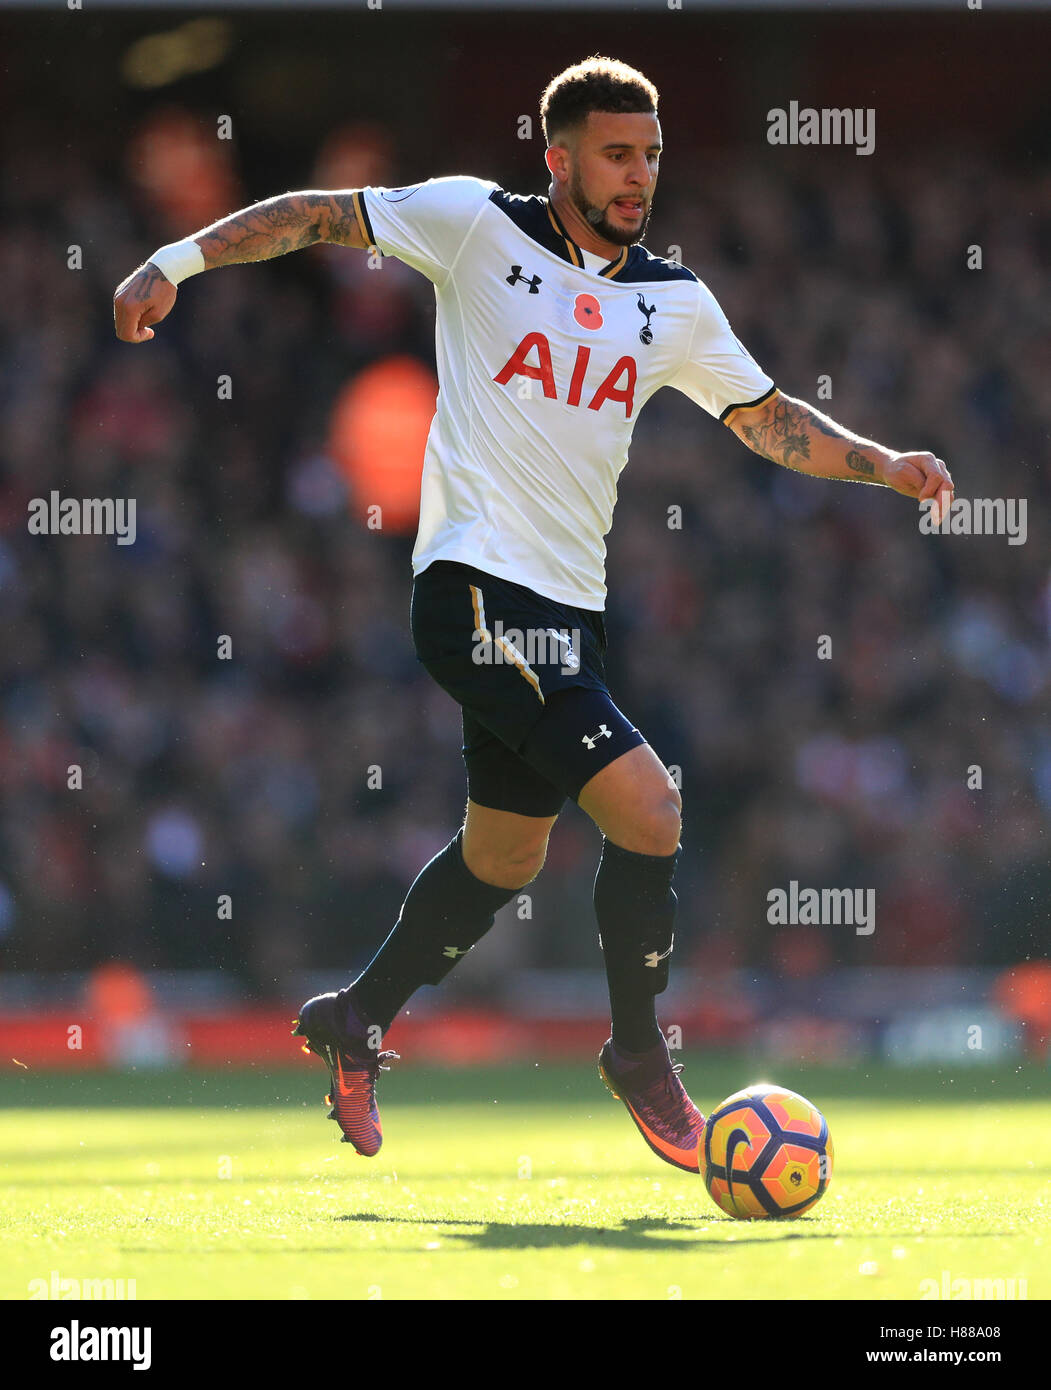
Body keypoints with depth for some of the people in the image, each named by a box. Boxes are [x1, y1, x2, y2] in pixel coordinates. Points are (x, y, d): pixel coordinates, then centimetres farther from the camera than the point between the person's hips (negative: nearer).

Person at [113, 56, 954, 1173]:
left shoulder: (674, 303, 10)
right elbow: (320, 216, 2)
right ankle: (639, 1056, 0)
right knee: (647, 805, -16)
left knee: (507, 853, 16)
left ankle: (360, 1020, 37)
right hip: (475, 587, -7)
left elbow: (769, 420, 17)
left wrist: (884, 466, 4)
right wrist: (179, 260, -6)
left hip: (567, 609, 7)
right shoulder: (477, 224, -4)